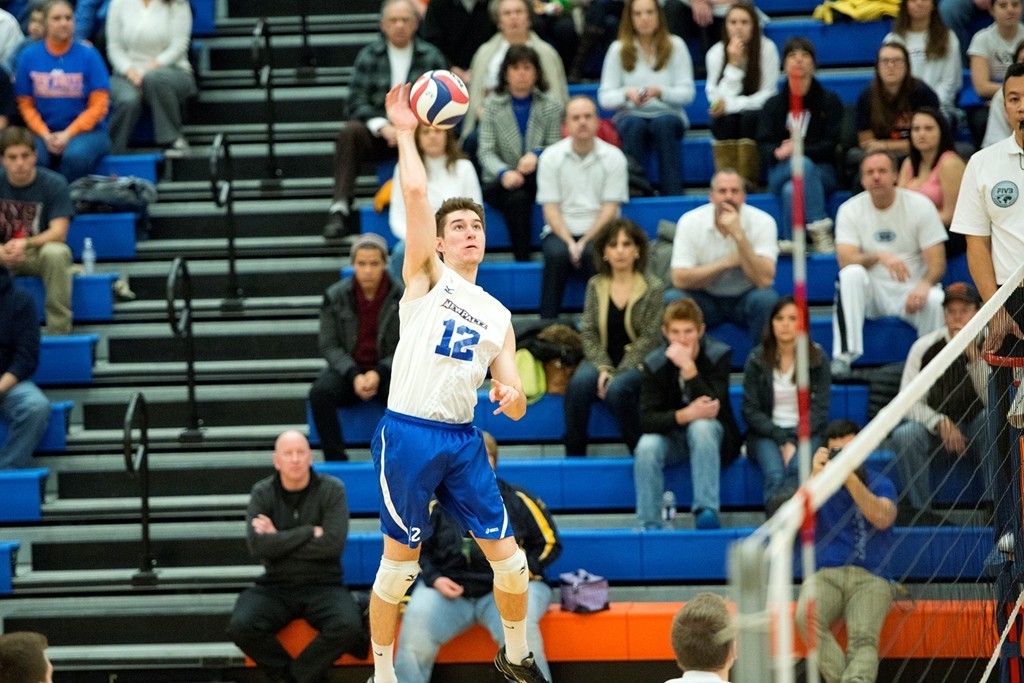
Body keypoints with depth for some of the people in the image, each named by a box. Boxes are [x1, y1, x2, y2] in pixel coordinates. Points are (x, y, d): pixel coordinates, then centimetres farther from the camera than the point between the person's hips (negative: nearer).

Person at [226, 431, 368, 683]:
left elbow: (334, 544, -13)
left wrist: (279, 539, -10)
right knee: (241, 626, -29)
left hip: (323, 585, -1)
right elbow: (258, 546, -12)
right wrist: (309, 532, -13)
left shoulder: (332, 489, -1)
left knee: (348, 627, -32)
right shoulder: (262, 493, 3)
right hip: (275, 586, 1)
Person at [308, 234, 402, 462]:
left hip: (386, 371, -1)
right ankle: (335, 460, -24)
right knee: (320, 393, -31)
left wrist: (379, 373, -19)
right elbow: (329, 346, -1)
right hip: (348, 370, 1)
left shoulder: (401, 297, -4)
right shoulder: (335, 296, -2)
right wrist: (354, 376, -18)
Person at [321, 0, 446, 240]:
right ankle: (340, 208, -32)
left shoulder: (431, 56, 7)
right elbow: (356, 101, -2)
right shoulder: (368, 56, 7)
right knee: (350, 131, -30)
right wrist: (382, 126, -19)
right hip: (377, 134, 1)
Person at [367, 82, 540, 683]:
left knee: (509, 556, 6)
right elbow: (417, 193, -12)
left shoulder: (498, 316, 16)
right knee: (400, 564, 0)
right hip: (410, 434, -5)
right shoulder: (427, 277, 2)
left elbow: (515, 400, 12)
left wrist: (513, 397, -11)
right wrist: (405, 132, -7)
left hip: (464, 440, 5)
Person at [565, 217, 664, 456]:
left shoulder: (653, 288, -3)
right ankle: (574, 454, -24)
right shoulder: (596, 285, 7)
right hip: (603, 361, 3)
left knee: (617, 389, -36)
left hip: (637, 363, -3)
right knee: (579, 383, -31)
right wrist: (603, 368, -14)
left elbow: (649, 339, -7)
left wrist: (618, 373, -17)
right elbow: (588, 332, 3)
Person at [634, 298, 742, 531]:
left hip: (711, 434, -1)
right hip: (672, 436, 1)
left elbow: (712, 408, -25)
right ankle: (649, 526, -25)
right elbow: (647, 419, -16)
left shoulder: (719, 355, -13)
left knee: (701, 427, -36)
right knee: (646, 448, -31)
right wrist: (685, 415, -34)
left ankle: (707, 511, -39)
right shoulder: (655, 364, -8)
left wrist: (689, 367, -33)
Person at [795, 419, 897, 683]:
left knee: (864, 638, -32)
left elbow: (882, 519, -10)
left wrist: (851, 479, -17)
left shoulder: (880, 485, 12)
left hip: (870, 578, -1)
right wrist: (815, 477, -12)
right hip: (825, 575, 1)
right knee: (807, 617, -35)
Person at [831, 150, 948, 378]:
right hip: (870, 293, 1)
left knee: (934, 300, -34)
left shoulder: (920, 205, -2)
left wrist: (924, 284, -29)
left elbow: (937, 262, -6)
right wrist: (879, 257, -33)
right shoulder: (850, 210, 0)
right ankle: (844, 355, -34)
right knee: (851, 274, -31)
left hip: (911, 289, -1)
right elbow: (845, 260, -14)